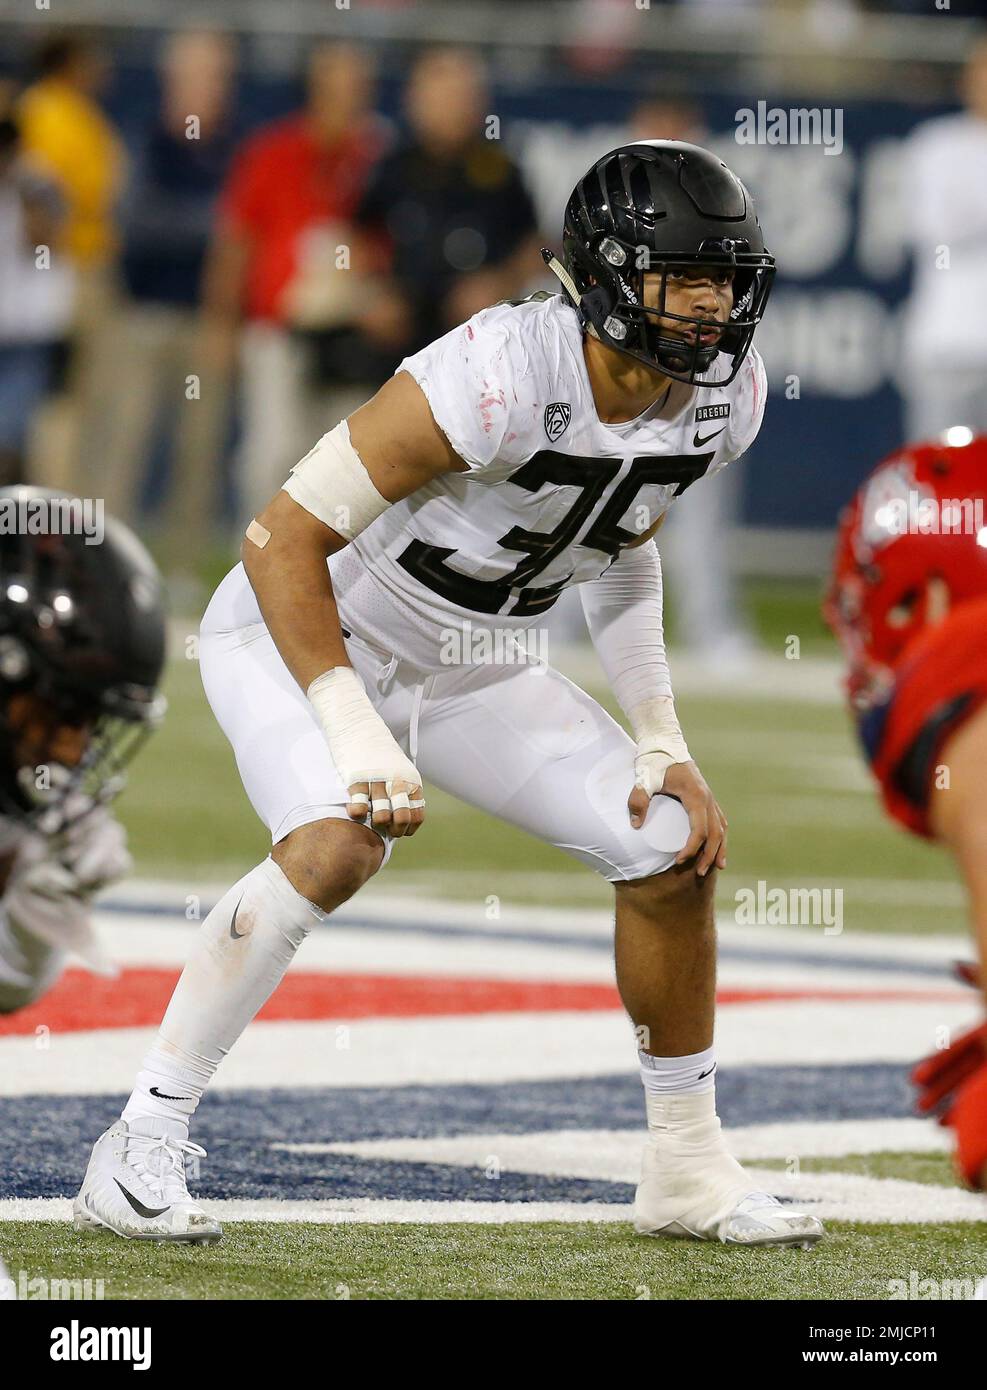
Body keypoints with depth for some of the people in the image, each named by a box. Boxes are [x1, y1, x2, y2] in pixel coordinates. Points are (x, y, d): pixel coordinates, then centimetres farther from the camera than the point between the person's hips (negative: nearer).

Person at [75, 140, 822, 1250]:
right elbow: (285, 539, -30)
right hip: (299, 633, -7)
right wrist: (357, 736, -34)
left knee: (671, 849, -2)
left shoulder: (722, 399, -11)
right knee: (339, 843, -33)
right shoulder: (497, 378, -34)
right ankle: (140, 1150, -23)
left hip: (459, 668, 7)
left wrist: (660, 742, 4)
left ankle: (687, 1172, 16)